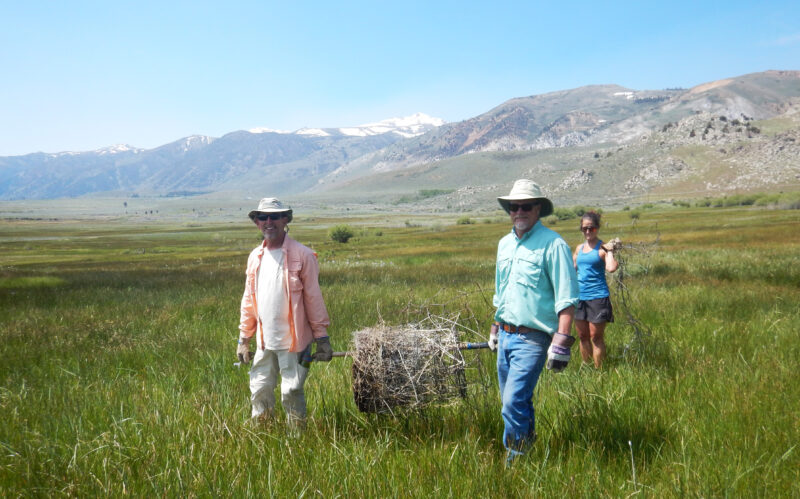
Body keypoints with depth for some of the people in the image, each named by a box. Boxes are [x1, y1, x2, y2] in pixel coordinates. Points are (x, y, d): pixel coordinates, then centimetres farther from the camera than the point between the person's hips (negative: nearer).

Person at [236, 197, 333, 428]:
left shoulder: (302, 255, -8)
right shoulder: (255, 257, 9)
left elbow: (313, 298, -7)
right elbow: (249, 300, 14)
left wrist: (322, 338, -9)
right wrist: (244, 339, 13)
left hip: (293, 341, -5)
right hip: (264, 341, 5)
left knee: (291, 392, 1)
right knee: (259, 391, 12)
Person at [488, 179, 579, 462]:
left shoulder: (553, 244, -11)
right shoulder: (505, 243, 13)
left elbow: (566, 298, -14)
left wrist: (561, 343, -20)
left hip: (532, 338, -7)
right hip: (506, 335, 8)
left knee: (514, 403, -12)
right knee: (512, 401, 16)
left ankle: (515, 461, 3)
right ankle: (527, 445, 33)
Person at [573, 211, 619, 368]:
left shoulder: (602, 248, -6)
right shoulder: (579, 248, 12)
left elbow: (611, 268, -23)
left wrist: (610, 250, -15)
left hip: (597, 297, -6)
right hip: (579, 296, 6)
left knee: (596, 337, 1)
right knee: (582, 336, 12)